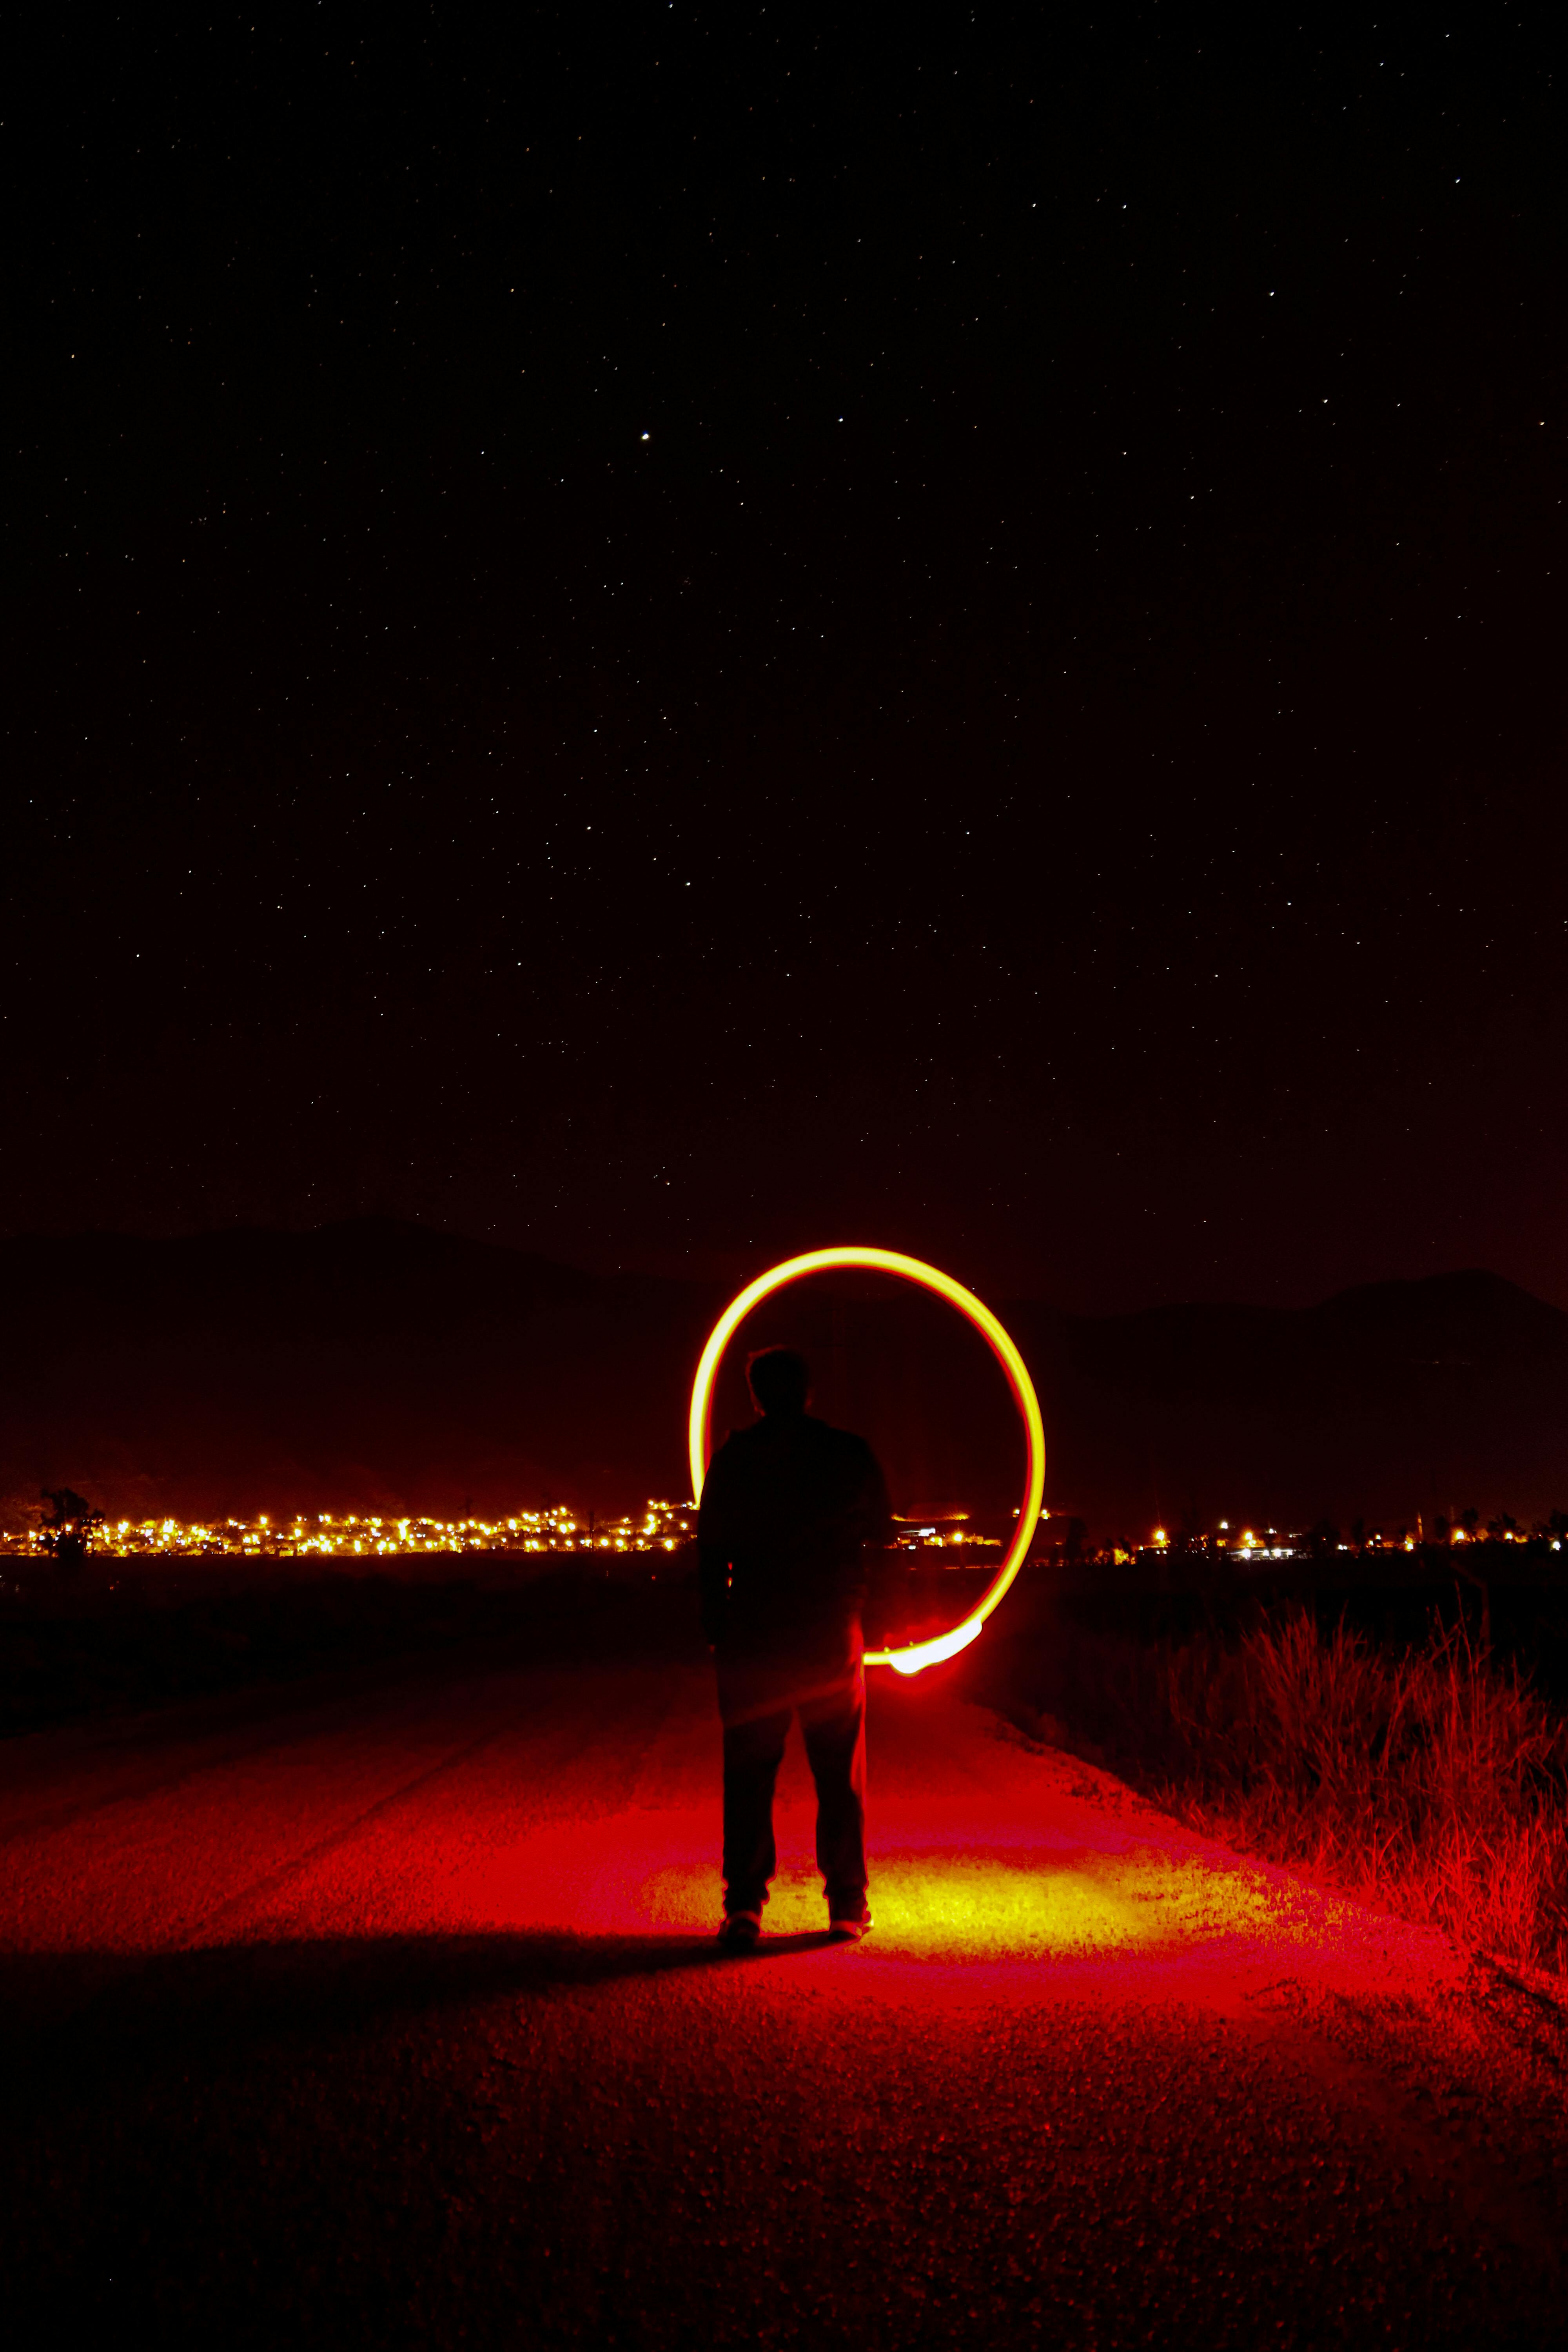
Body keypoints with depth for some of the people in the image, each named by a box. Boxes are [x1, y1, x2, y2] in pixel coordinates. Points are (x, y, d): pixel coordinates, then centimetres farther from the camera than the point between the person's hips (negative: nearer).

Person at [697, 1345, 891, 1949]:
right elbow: (880, 1533, 11)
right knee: (839, 1775, 9)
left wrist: (715, 1627, 7)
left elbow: (711, 1552, 0)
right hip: (832, 1632, 0)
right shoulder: (849, 1453, 0)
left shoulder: (733, 1457, 0)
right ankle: (847, 1905, 11)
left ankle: (744, 1905, -3)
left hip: (753, 1633, 0)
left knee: (748, 1773, 4)